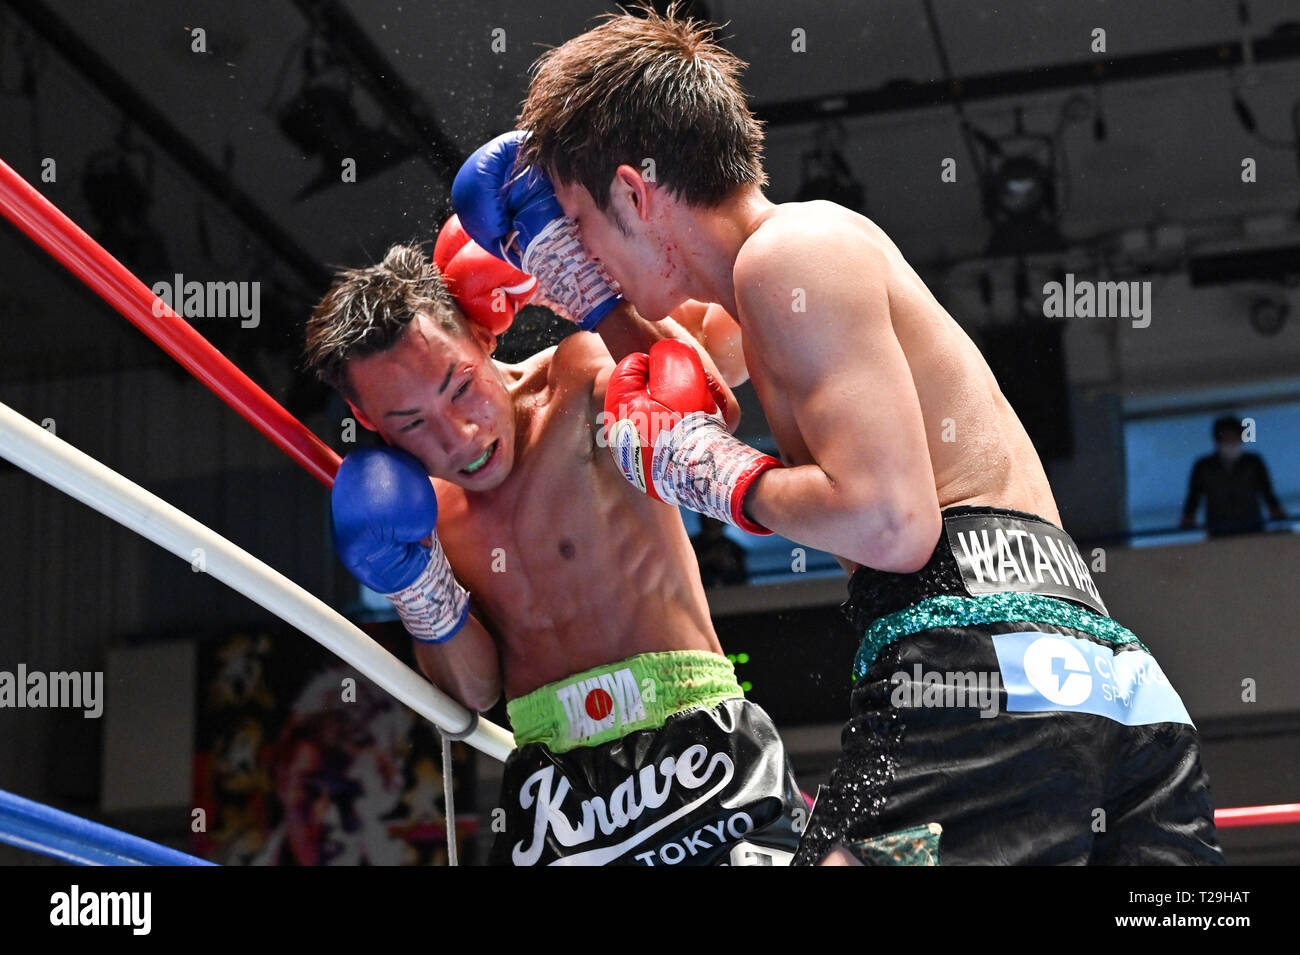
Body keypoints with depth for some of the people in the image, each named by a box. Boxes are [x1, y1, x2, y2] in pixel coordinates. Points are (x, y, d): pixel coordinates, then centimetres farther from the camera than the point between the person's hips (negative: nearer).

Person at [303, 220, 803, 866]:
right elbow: (474, 691, 7)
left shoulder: (576, 386, -8)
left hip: (700, 759, -4)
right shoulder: (417, 503, 5)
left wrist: (588, 287, -31)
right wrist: (422, 592, -10)